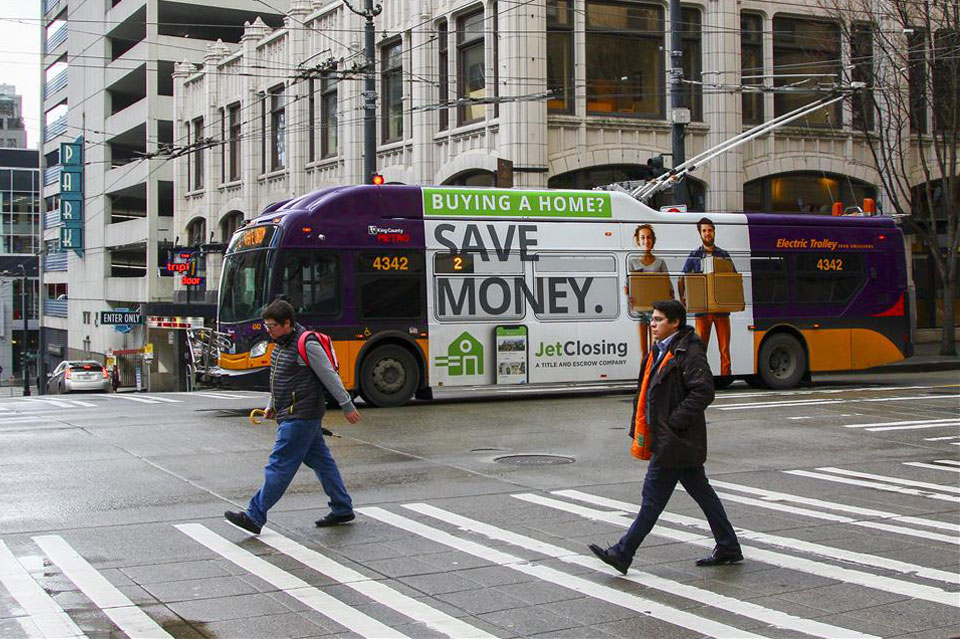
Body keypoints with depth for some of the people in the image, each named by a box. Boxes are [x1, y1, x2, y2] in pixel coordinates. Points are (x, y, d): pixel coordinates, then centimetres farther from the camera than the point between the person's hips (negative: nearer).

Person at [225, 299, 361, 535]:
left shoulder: (307, 345, -18)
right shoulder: (282, 343, 11)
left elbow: (330, 377, -15)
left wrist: (347, 406, -11)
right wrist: (272, 405, 20)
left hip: (300, 416, -10)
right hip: (289, 415, 10)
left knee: (280, 465, -7)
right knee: (321, 461, 14)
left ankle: (255, 516, -5)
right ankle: (342, 509, 23)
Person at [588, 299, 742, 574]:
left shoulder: (689, 353, -14)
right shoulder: (659, 352, 16)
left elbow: (703, 392, -21)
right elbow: (646, 393, 21)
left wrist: (673, 423, -21)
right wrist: (638, 430, 15)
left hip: (674, 440, -10)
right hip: (666, 438, 10)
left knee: (654, 495, -5)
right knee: (701, 491, 14)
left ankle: (623, 553, -2)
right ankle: (728, 548, 23)